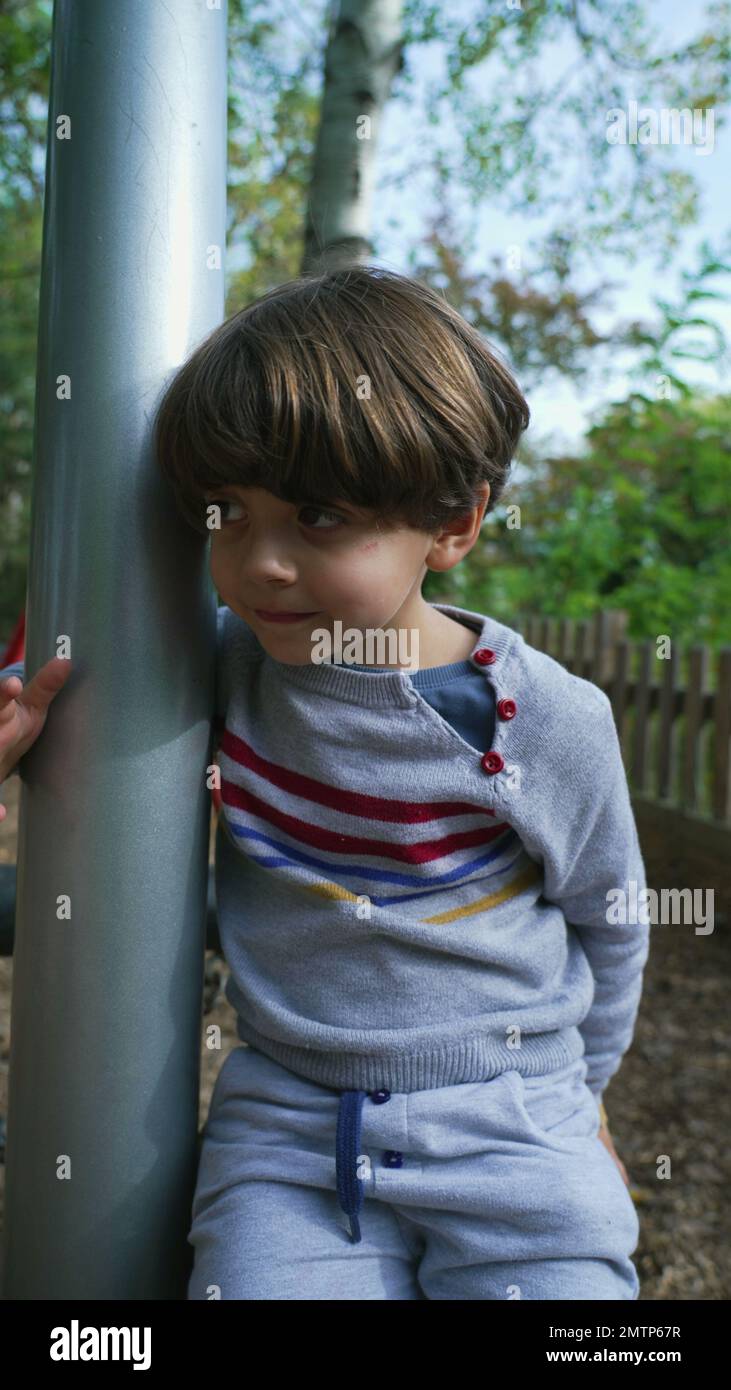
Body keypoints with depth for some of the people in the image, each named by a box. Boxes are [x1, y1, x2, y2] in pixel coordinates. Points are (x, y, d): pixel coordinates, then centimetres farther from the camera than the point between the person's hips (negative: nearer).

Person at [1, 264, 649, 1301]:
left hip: (514, 1133, -1)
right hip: (286, 1124, 2)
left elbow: (608, 925, 7)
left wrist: (576, 1086, 20)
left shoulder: (550, 723, -10)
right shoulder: (230, 661, -4)